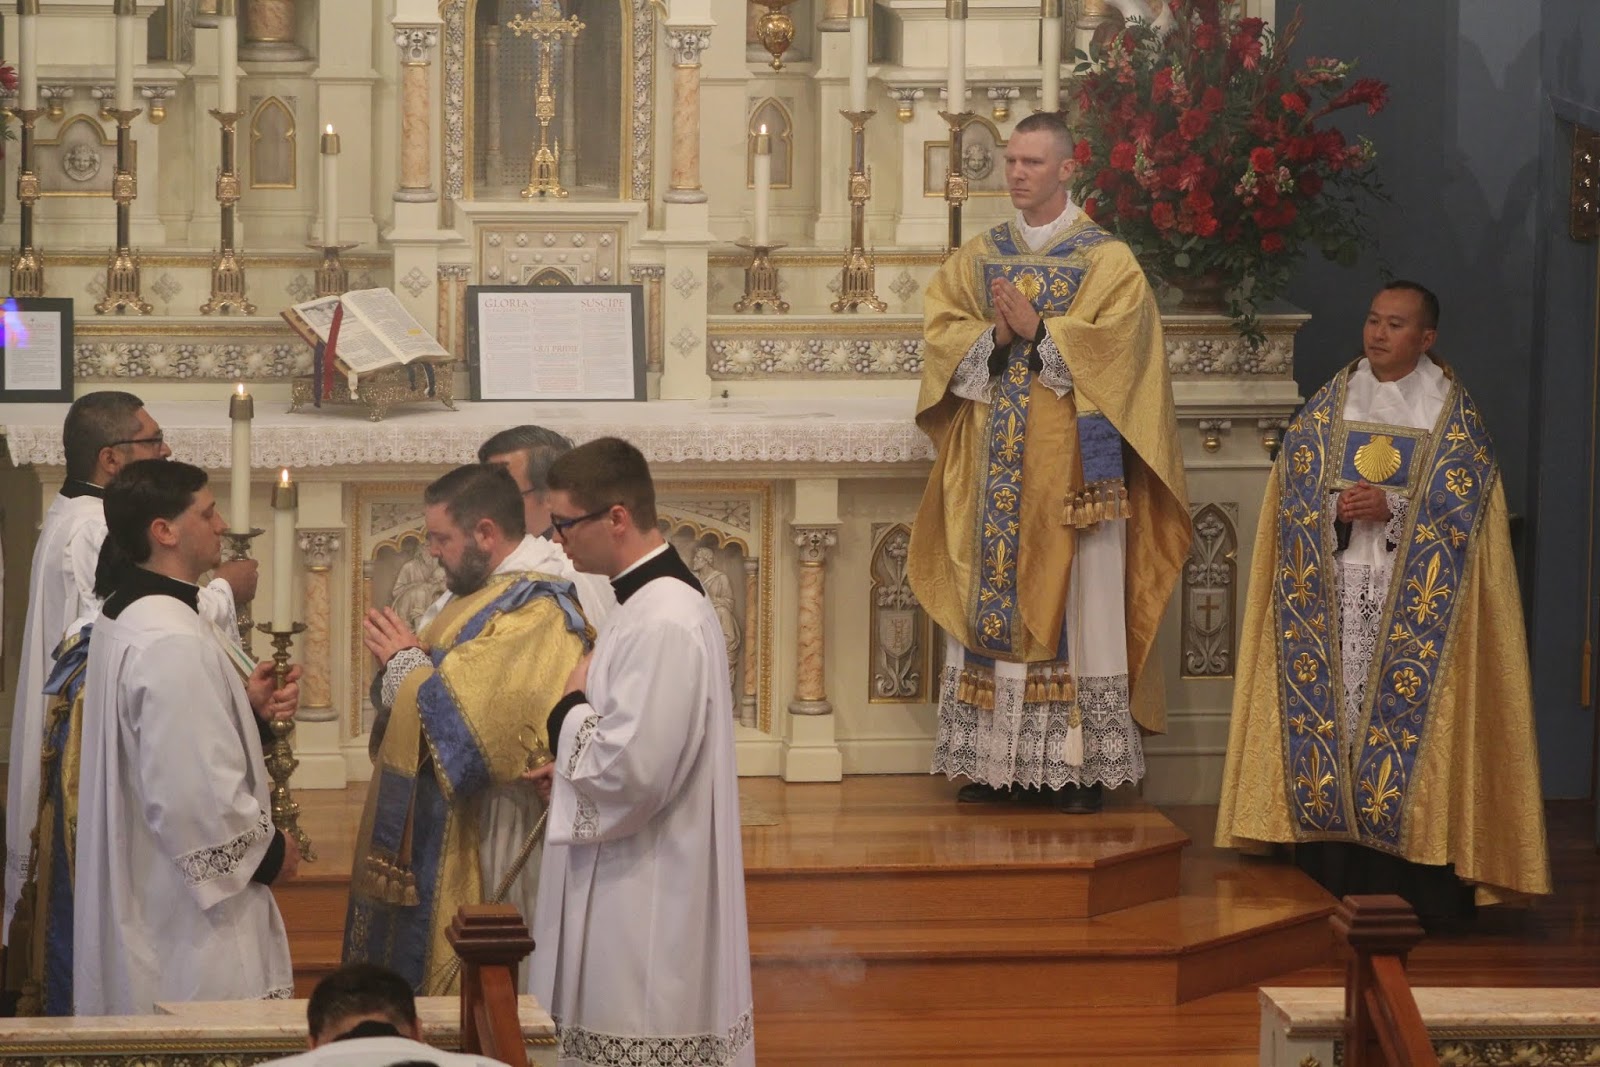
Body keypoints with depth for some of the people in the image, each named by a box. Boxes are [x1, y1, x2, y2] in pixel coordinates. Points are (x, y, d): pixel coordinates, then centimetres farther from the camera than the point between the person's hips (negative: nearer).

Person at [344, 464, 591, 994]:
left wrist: (405, 660, -12)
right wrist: (401, 660, -1)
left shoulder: (539, 611, -17)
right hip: (427, 828, 10)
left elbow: (468, 716, -27)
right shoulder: (477, 593, 15)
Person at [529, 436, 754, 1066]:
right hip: (639, 891, 10)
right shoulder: (660, 600, 10)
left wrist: (571, 710, -10)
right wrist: (574, 766, 7)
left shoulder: (663, 624, -22)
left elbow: (631, 771, -26)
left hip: (646, 903, -10)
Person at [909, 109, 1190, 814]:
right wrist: (996, 337, -12)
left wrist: (1036, 331, -14)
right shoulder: (978, 257, 14)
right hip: (994, 468, 4)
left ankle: (1082, 765, -1)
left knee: (1076, 605, -4)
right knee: (991, 601, 2)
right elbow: (942, 329, 5)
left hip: (1072, 463, -4)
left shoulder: (1108, 260, 1)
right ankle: (995, 761, 6)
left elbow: (1114, 342, -11)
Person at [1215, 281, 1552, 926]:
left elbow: (1464, 503, -4)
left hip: (1415, 600, -3)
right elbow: (1294, 486, 8)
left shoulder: (1452, 411, 4)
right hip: (1333, 592, 3)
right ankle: (1333, 880, 4)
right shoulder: (1332, 401, 12)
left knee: (1408, 721, -8)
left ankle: (1418, 890, -4)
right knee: (1329, 716, -2)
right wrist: (1336, 506, -12)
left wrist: (1394, 507, -17)